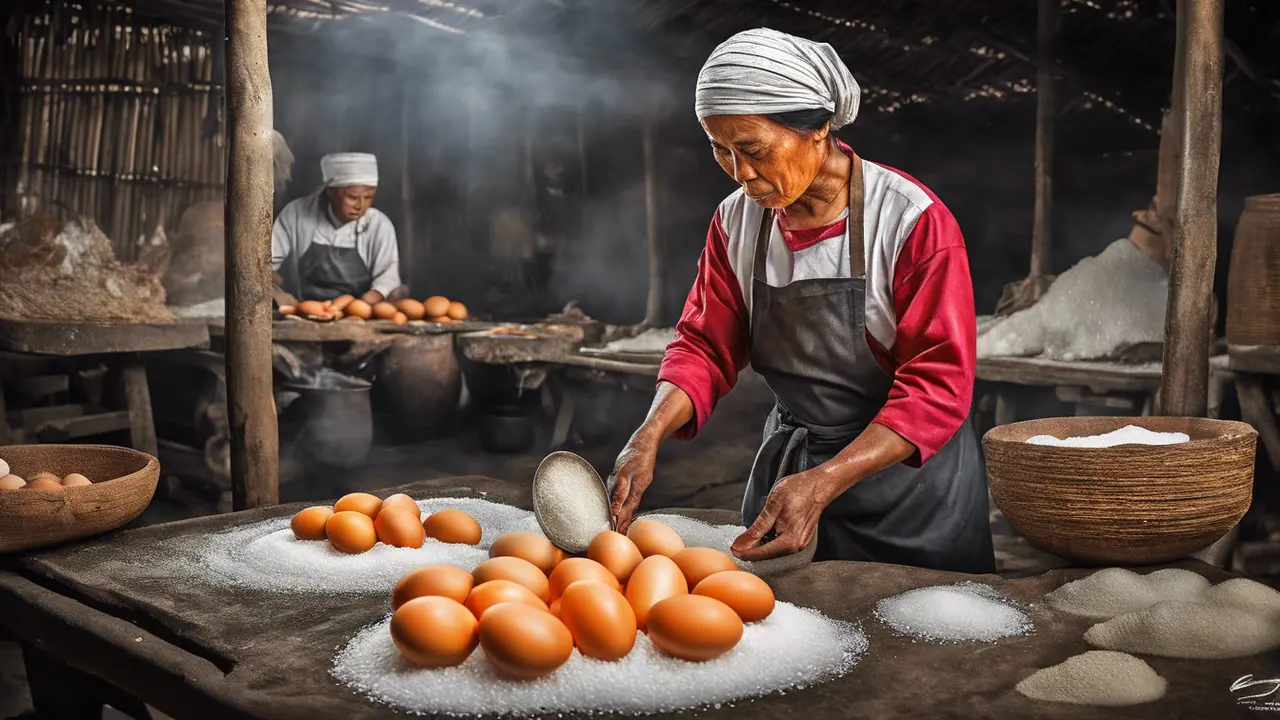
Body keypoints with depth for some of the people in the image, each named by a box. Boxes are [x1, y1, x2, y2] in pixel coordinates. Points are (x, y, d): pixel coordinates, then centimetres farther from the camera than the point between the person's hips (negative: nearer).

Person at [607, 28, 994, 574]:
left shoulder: (912, 221, -21)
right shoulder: (737, 221, -4)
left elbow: (937, 385, -22)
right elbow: (705, 346, -1)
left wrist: (822, 485, -32)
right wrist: (649, 437, -20)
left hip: (905, 473, -4)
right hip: (784, 464, 5)